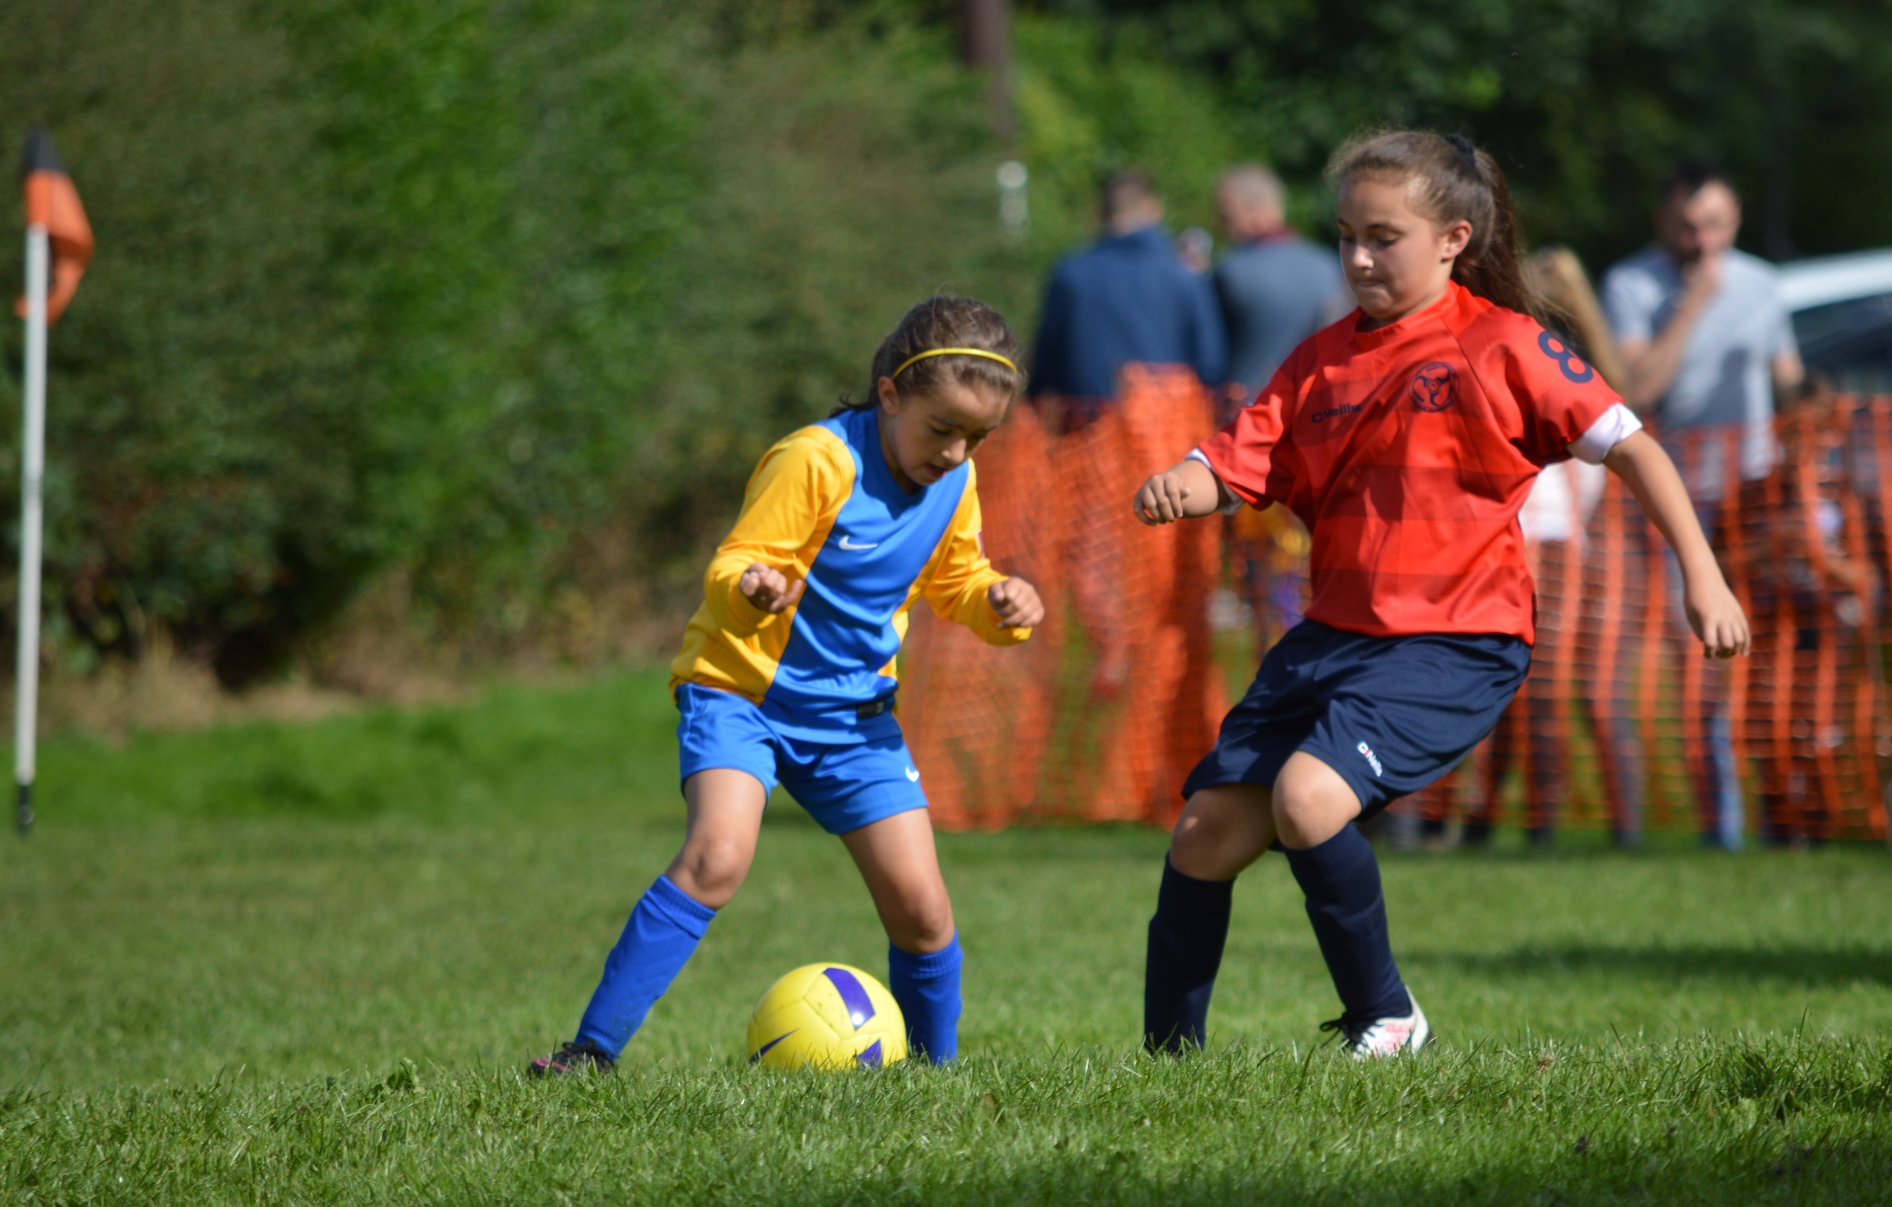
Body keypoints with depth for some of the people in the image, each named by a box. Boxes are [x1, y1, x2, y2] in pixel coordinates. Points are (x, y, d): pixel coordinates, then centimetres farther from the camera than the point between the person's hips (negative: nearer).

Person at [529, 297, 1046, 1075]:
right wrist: (751, 589, -45)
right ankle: (592, 1051, -24)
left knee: (920, 906, -3)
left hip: (851, 709, 6)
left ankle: (935, 1069, 20)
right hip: (744, 688, -6)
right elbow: (730, 570, -21)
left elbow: (954, 583, 17)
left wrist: (998, 603, -5)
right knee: (717, 856, -28)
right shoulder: (816, 461, -20)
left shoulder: (953, 483, 1)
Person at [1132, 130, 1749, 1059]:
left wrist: (1702, 576, -8)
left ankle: (1384, 1017, -6)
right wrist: (1175, 488, -19)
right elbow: (1235, 467, 5)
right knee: (1208, 826, -2)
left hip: (1456, 643, -6)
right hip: (1333, 633, 6)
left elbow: (1628, 445, -3)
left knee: (1307, 795, -27)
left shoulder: (1499, 345, -4)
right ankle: (1168, 1053, 13)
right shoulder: (1322, 361, 11)